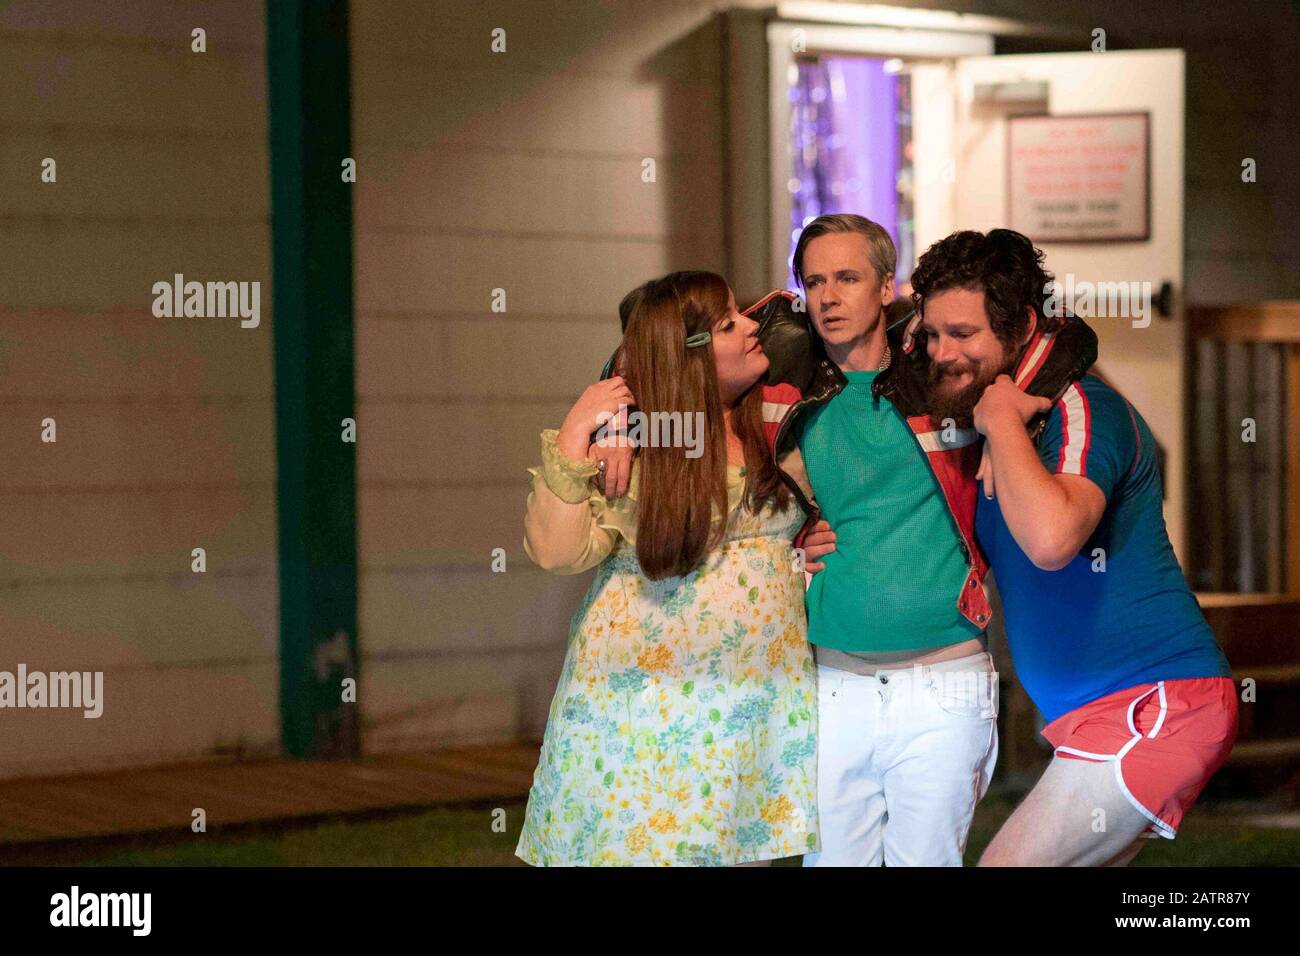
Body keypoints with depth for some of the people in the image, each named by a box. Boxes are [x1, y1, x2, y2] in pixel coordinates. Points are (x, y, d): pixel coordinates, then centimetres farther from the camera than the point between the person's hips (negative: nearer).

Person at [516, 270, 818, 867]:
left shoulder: (781, 420, 5)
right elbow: (557, 550, -13)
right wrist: (571, 439, -18)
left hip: (758, 701, 4)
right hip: (641, 699, -4)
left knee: (748, 848, 6)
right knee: (643, 843, 0)